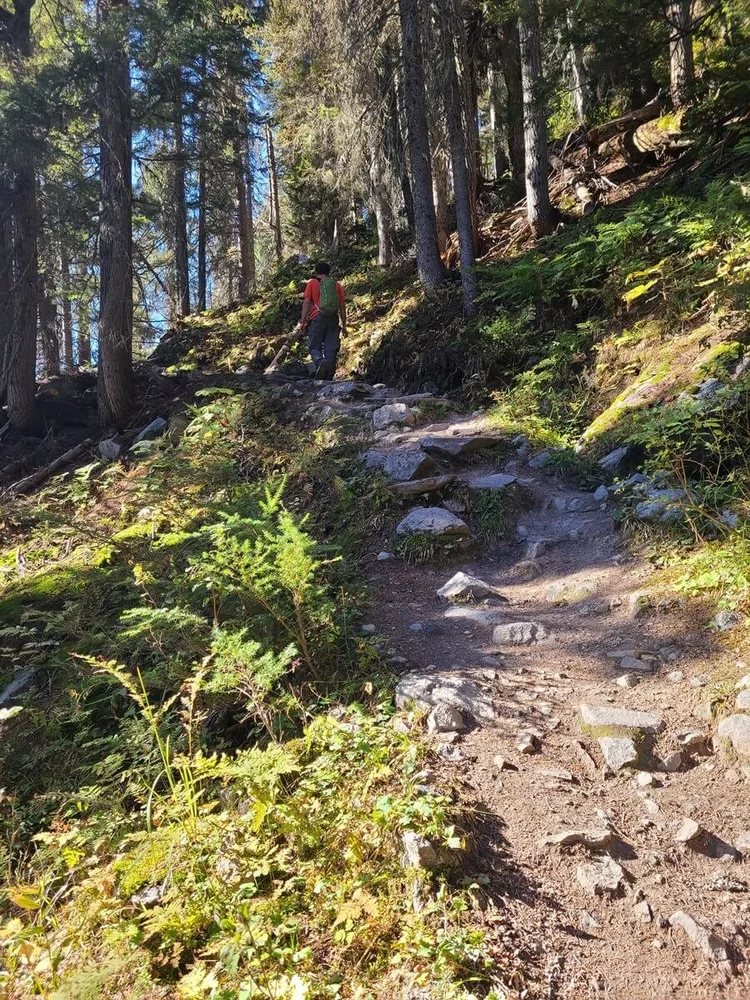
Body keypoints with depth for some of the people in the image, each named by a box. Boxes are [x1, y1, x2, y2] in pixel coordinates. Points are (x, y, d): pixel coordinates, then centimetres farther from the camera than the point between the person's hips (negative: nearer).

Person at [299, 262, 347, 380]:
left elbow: (306, 302, -1)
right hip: (333, 319, 2)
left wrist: (303, 320, -3)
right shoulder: (337, 285, 15)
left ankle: (320, 362, -31)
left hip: (317, 318, -2)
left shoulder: (312, 283, 9)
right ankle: (329, 377, -3)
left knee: (314, 347, 1)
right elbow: (342, 306, 11)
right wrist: (344, 325, 14)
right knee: (331, 349, 2)